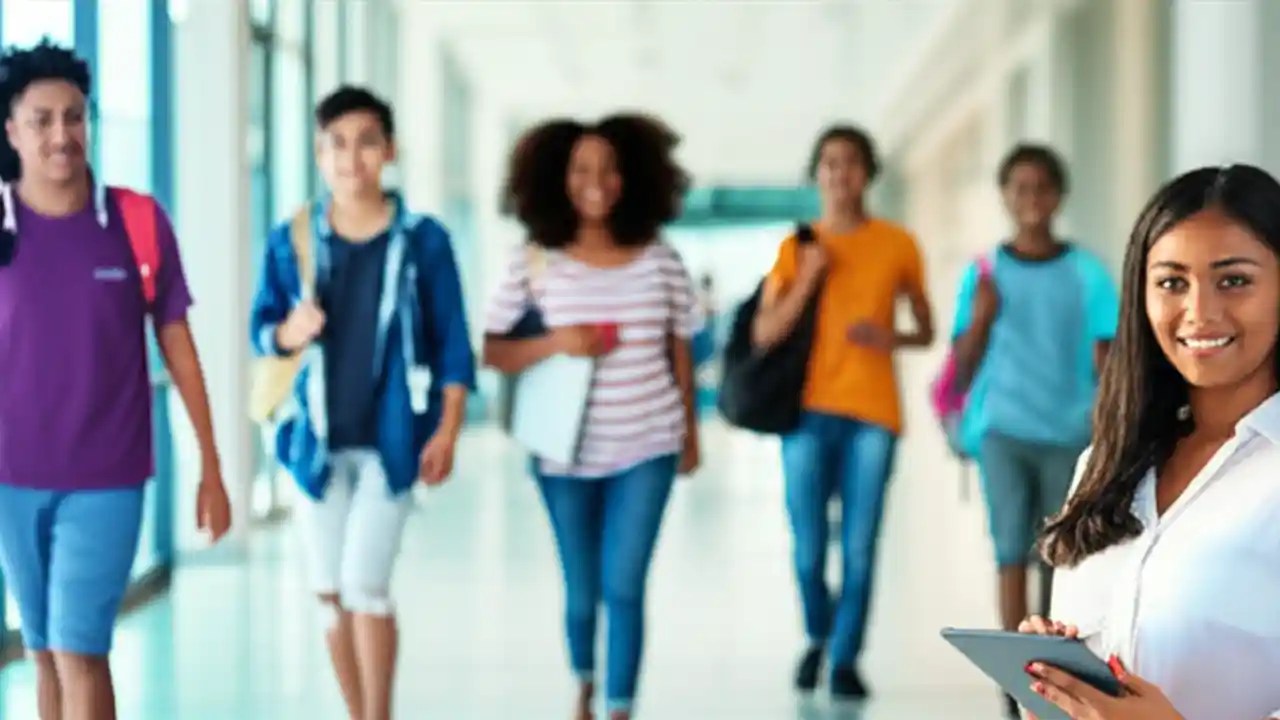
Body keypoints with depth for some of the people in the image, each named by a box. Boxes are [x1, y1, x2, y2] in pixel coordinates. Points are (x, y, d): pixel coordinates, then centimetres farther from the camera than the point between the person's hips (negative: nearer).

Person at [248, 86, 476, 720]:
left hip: (392, 439, -3)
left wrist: (447, 429, -6)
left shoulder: (423, 240, -3)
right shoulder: (290, 241, 1)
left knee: (366, 584, -11)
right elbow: (261, 330, 8)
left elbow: (453, 343, 0)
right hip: (318, 438, 3)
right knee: (330, 590, 8)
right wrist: (288, 334, -15)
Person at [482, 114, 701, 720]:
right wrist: (554, 344, -21)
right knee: (581, 589, 13)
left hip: (646, 448, 0)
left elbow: (680, 351, 7)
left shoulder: (661, 262, -3)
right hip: (566, 452, 0)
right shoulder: (534, 264, -7)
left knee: (623, 587, -8)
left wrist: (691, 431, 12)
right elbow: (493, 352, -4)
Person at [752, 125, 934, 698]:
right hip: (809, 410, 0)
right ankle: (818, 638, 27)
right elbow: (764, 335, 1)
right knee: (808, 549, 0)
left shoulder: (898, 245, 6)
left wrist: (891, 338, -8)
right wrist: (808, 280, -9)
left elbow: (925, 332, 13)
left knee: (860, 548, -6)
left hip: (873, 413, 0)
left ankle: (846, 660, 7)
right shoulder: (797, 246, 6)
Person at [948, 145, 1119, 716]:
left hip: (1069, 432, 1)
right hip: (1002, 427, -1)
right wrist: (981, 320, -15)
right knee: (1012, 548, -8)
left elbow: (1106, 359, 2)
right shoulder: (985, 273, 3)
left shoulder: (1086, 273, 2)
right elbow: (963, 368, 3)